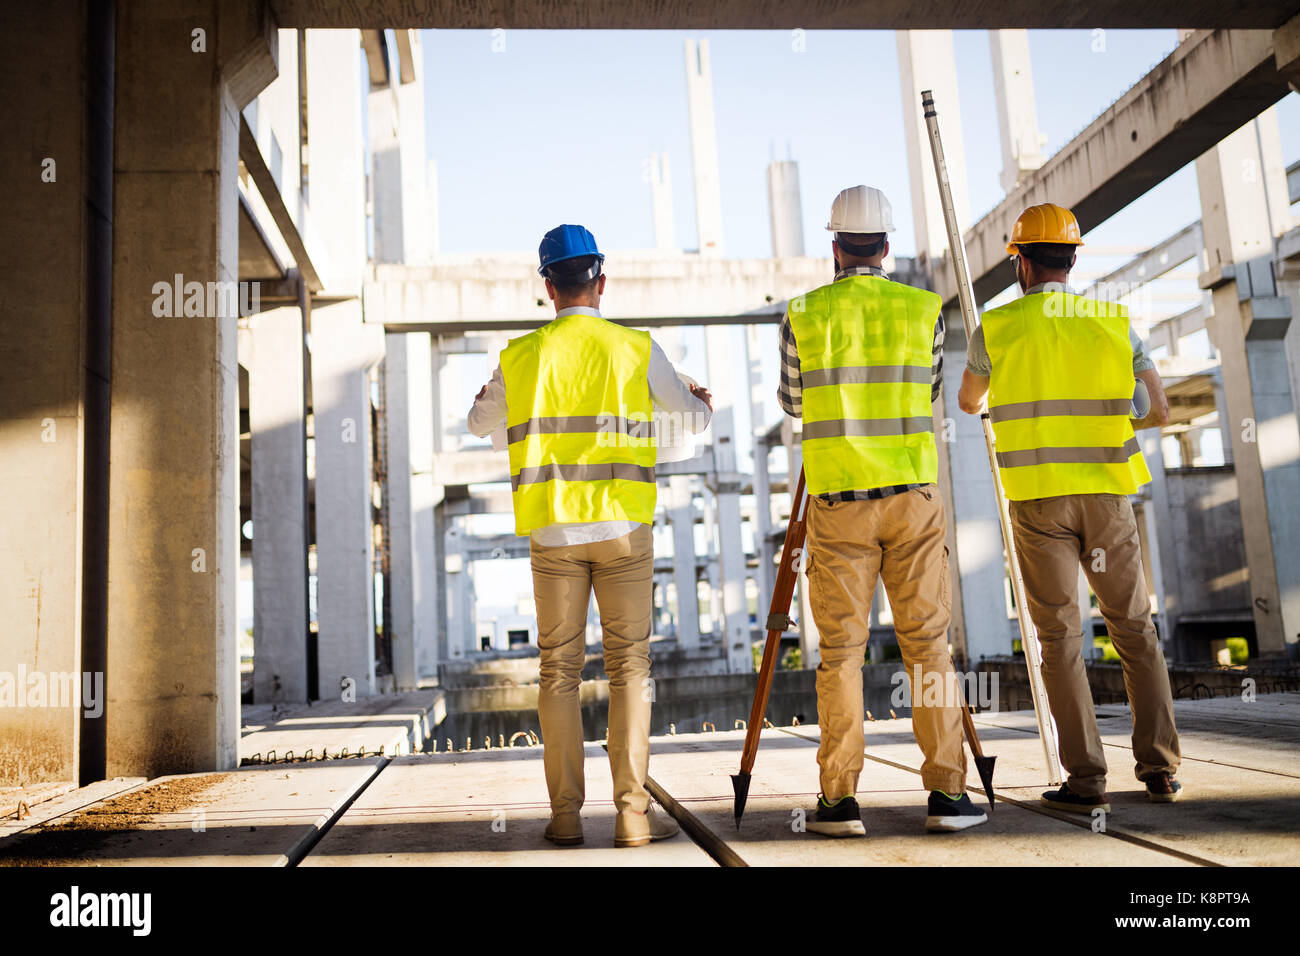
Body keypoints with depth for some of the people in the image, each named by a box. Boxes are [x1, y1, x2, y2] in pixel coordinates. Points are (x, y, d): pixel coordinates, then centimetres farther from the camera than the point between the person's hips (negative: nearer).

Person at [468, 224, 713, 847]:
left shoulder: (522, 356, 4)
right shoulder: (636, 349, 0)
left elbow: (479, 424, 21)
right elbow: (694, 417, 13)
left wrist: (486, 396, 44)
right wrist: (702, 401, 38)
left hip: (552, 532, 1)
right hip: (622, 527, -1)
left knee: (559, 670, 6)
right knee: (628, 666, 2)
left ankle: (566, 815, 8)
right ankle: (632, 813, 0)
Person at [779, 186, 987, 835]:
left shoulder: (803, 315, 0)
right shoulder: (925, 310, 3)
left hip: (837, 502, -1)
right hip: (911, 496, 1)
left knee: (841, 649, 5)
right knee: (927, 643, 7)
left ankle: (839, 799, 5)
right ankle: (947, 791, 9)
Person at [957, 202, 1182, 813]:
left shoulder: (996, 327, -1)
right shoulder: (1114, 323, 5)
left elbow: (969, 403, 15)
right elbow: (1158, 411, 7)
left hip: (1038, 499, -2)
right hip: (1106, 494, 2)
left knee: (1061, 637, 2)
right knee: (1135, 630, 13)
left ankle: (1085, 779, 0)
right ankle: (1159, 768, 12)